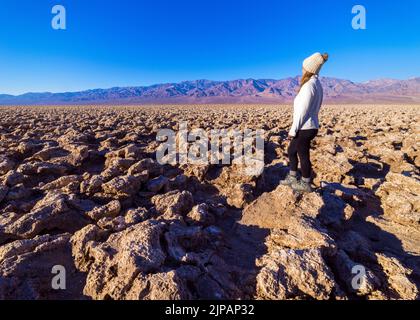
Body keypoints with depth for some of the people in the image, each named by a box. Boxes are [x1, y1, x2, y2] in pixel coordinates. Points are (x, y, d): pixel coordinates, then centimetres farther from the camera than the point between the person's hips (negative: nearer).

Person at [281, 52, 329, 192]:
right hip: (310, 127, 10)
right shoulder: (317, 84, 12)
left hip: (304, 128, -10)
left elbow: (302, 111, -21)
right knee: (291, 150, 20)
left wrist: (293, 130, -14)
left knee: (303, 156, 4)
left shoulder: (308, 86, -18)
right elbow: (312, 109, 13)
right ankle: (292, 178, 32)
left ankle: (306, 184, 21)